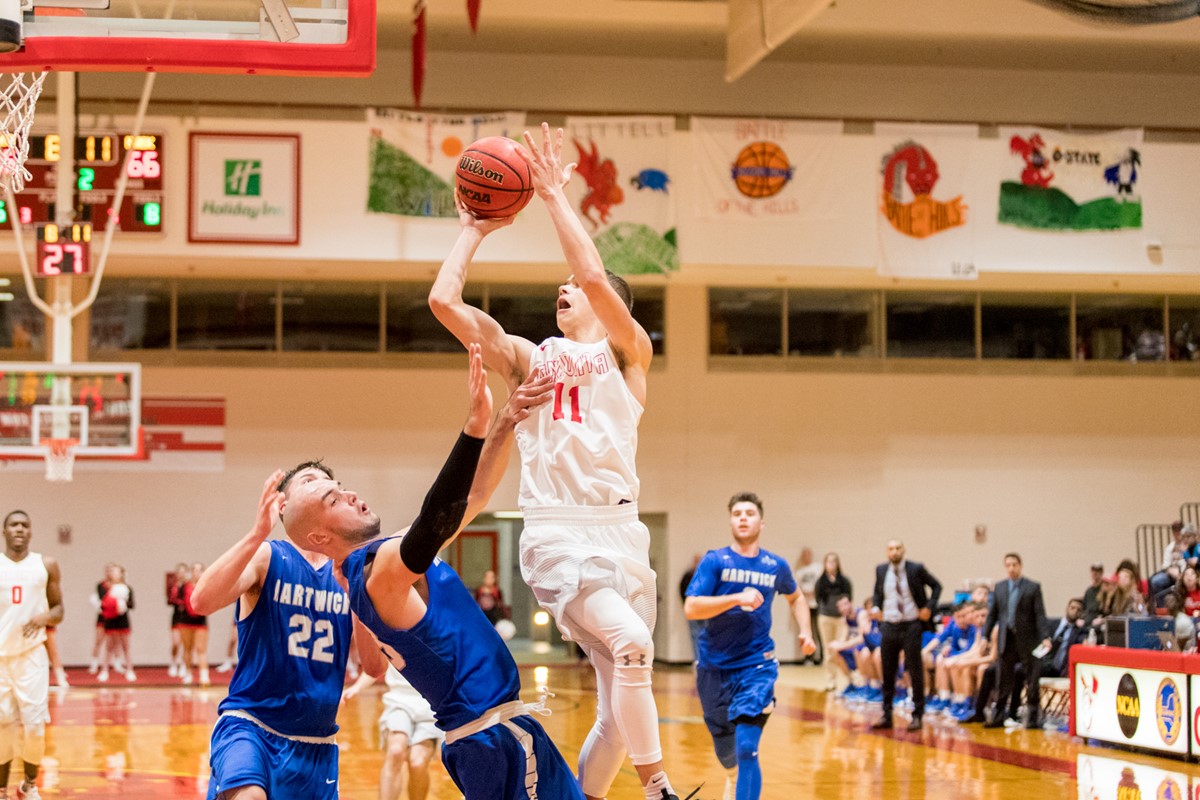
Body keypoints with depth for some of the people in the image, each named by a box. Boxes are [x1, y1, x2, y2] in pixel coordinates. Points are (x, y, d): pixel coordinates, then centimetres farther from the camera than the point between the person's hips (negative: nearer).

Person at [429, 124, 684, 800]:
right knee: (631, 643, -28)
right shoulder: (529, 358, 16)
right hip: (556, 532, -1)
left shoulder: (626, 352, 9)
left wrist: (555, 195, -3)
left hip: (620, 528, 1)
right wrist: (475, 231, 15)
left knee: (621, 708, 2)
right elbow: (444, 299, 6)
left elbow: (594, 273, -10)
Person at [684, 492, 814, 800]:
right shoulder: (714, 561, -7)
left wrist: (805, 631, 9)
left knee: (746, 748, -18)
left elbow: (795, 597, 25)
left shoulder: (776, 566, 3)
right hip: (715, 666, 0)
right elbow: (691, 608, -18)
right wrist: (738, 598, -27)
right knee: (725, 750, 16)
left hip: (757, 665, 0)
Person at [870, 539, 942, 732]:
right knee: (887, 672, 6)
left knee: (915, 671, 0)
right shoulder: (881, 570, 5)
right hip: (889, 626, 3)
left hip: (911, 626, -3)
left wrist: (929, 607, -7)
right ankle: (886, 715, 14)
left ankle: (917, 715, 8)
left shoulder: (916, 569, -5)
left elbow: (936, 586, 5)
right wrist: (877, 607, 5)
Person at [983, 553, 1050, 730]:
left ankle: (1033, 718, 7)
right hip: (1006, 639, 3)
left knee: (1032, 681, 0)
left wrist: (1044, 637, -15)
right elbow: (992, 614, 13)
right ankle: (997, 717, 14)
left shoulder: (1033, 587, 0)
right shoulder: (999, 587, 11)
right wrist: (985, 636, 7)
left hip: (1027, 640, -3)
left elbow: (1040, 614, -5)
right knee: (1003, 681, 7)